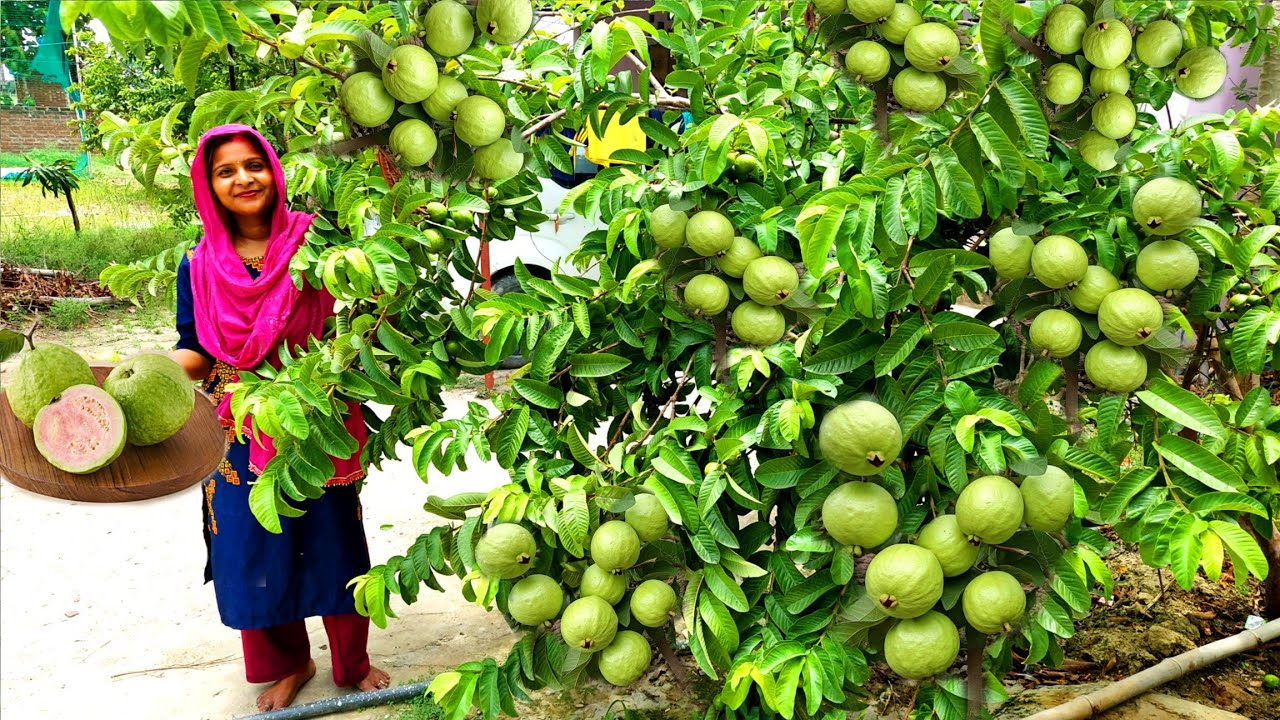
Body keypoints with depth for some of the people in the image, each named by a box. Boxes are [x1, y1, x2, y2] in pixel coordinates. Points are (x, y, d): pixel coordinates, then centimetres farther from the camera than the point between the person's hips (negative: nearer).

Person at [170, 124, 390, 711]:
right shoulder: (200, 266, 1)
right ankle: (287, 664, 35)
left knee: (332, 540, 8)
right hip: (243, 434, 2)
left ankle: (351, 662, 31)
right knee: (252, 548, 11)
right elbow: (195, 353, 3)